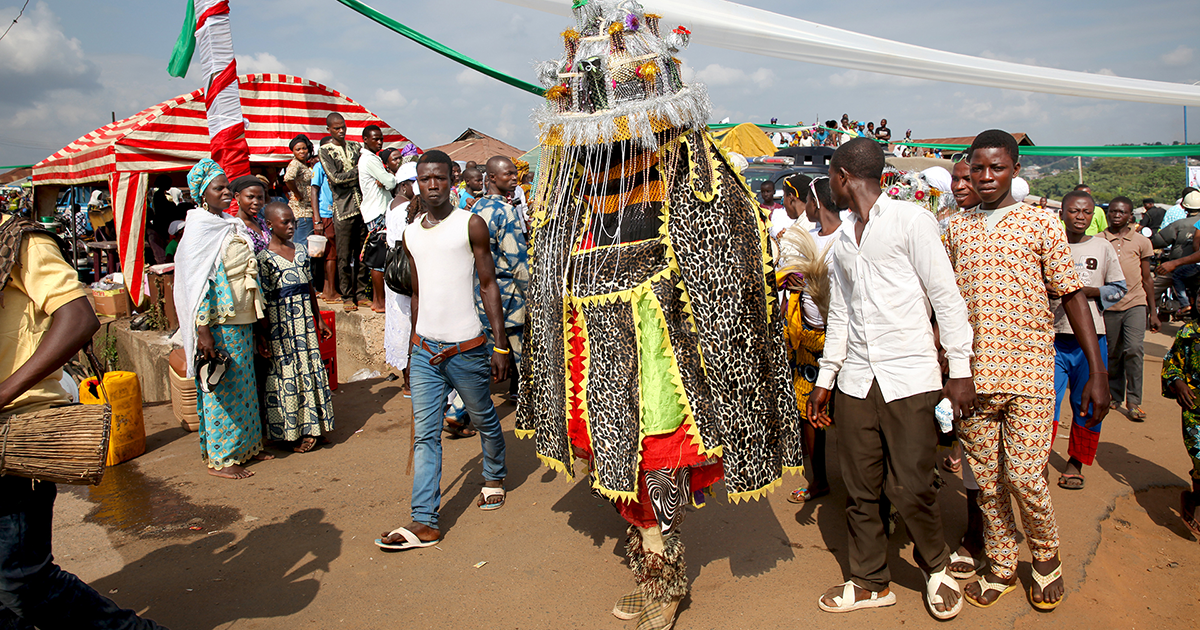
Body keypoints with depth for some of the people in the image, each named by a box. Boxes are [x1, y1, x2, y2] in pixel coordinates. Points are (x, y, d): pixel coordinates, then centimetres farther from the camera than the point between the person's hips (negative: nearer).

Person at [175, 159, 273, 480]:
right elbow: (197, 284, -17)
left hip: (241, 320, 8)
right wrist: (203, 332, -21)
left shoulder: (233, 225, 13)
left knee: (244, 384, 14)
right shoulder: (200, 229, -11)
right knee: (222, 387, -1)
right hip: (218, 323, -8)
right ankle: (220, 458, 9)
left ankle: (246, 445, 27)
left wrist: (255, 317, 18)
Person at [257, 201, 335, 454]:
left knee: (311, 370, 9)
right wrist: (264, 336, -12)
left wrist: (319, 319, 17)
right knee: (287, 374, 1)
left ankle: (315, 427, 20)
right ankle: (294, 433, 12)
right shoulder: (264, 258, -9)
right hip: (280, 324, -6)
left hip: (304, 321, 6)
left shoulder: (300, 252, 10)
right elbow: (262, 300, -10)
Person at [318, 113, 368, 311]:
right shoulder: (325, 151, 3)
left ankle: (361, 294, 14)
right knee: (345, 257, -1)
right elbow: (336, 178, -8)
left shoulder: (355, 146, 16)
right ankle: (347, 297, 9)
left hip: (362, 206, 4)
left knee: (362, 254, 5)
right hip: (343, 209, -4)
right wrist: (358, 170, -8)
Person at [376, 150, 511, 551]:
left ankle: (494, 477, 41)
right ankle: (424, 522, 3)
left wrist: (501, 345, -9)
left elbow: (488, 285, -4)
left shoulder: (470, 224, -3)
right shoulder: (411, 234, 11)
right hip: (424, 349, 4)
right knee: (425, 435, 0)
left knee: (484, 420, 15)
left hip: (467, 348, -4)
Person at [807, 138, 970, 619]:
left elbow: (945, 296, -5)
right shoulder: (842, 241, 16)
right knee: (859, 490, 8)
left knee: (911, 488, -3)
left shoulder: (910, 220, -3)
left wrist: (961, 370, -9)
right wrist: (824, 379, 16)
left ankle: (937, 567, 24)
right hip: (855, 381, 6)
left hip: (909, 378, -5)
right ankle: (870, 582, 23)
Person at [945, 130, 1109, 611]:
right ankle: (1001, 566, 27)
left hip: (1028, 374, -3)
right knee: (986, 479, 9)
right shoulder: (957, 227, 10)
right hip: (972, 373, 3)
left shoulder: (1042, 223, 1)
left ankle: (1046, 557, 25)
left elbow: (1072, 296, 0)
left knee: (1024, 477, -3)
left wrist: (1097, 373, -5)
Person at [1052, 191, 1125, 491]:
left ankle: (1076, 463, 26)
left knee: (1088, 406, 9)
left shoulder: (1103, 247, 8)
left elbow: (1119, 288, 7)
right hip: (1052, 335, -2)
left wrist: (1089, 291, -9)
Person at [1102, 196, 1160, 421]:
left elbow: (1147, 279, 10)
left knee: (1134, 349, -16)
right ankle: (1115, 394, 29)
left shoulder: (1141, 242, 5)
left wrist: (1153, 312, 8)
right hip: (1108, 305, 1)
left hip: (1136, 303, 0)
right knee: (1112, 354, 9)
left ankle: (1133, 401, -5)